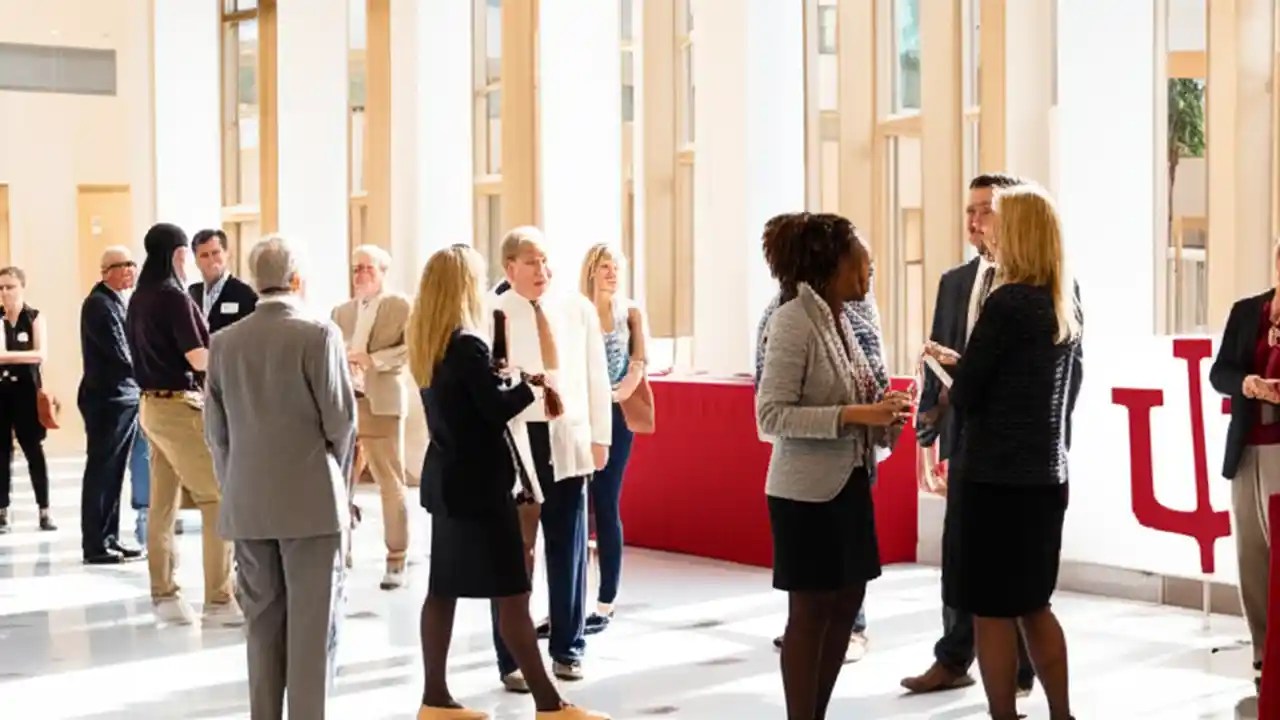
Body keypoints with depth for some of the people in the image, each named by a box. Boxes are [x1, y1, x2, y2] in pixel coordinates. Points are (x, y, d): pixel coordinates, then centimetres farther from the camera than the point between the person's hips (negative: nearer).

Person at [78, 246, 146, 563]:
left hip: (127, 397, 9)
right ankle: (94, 546, 1)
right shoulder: (98, 304, -13)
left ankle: (109, 538, 19)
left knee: (114, 473, 12)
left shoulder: (117, 302, 15)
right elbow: (120, 355, -18)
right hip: (107, 399, -9)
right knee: (100, 472, -3)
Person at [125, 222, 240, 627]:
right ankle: (218, 600, -6)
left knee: (163, 503, 11)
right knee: (218, 499, -5)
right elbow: (199, 358, -18)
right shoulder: (174, 298, -15)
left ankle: (164, 595, 14)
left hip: (152, 404, 9)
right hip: (180, 406, -9)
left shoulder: (139, 298, 10)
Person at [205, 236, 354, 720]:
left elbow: (215, 430, 6)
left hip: (247, 503, 5)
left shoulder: (224, 341, 4)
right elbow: (341, 419, -9)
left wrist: (235, 486, 15)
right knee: (312, 624, 1)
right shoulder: (319, 334, -10)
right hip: (310, 498, -4)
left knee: (263, 623, 12)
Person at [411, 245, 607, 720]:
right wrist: (532, 383, -4)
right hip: (479, 485, -9)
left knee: (443, 589, 11)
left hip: (448, 480, 9)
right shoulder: (468, 346, -18)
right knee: (512, 594, -4)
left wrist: (502, 378, 8)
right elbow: (498, 410, -19)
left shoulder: (426, 345, 8)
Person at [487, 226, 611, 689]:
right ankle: (511, 659, 11)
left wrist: (600, 437, 8)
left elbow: (596, 376, 11)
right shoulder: (491, 314, -7)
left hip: (568, 442, 4)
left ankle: (567, 648, 24)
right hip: (515, 442, -4)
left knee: (569, 547, 10)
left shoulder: (578, 309, 7)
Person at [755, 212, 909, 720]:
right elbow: (771, 415, -20)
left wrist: (883, 417, -4)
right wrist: (855, 415, -24)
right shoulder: (793, 319, -15)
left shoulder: (838, 317, 10)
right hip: (808, 491, -8)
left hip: (849, 484, 8)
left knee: (845, 603, 13)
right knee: (810, 612, 0)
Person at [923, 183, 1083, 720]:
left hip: (995, 476, -8)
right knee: (1033, 603, 19)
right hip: (1047, 474, 8)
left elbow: (963, 396, -14)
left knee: (991, 610, 3)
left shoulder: (1007, 303, -17)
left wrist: (950, 387, 9)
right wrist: (965, 366, 18)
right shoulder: (1067, 304, 7)